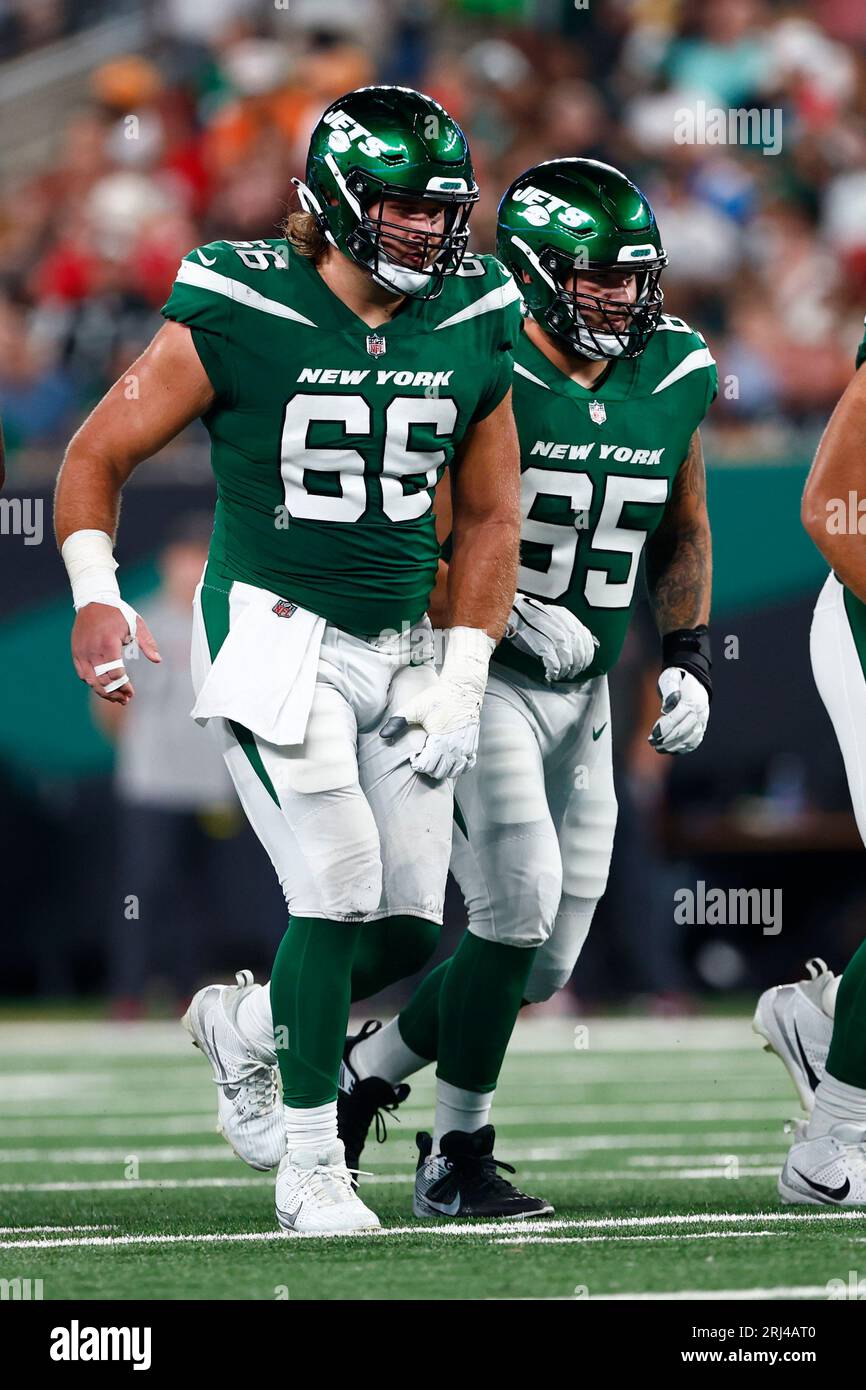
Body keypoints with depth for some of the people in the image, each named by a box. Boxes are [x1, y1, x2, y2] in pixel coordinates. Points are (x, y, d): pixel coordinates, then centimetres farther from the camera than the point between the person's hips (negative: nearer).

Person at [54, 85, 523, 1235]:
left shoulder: (472, 330, 1)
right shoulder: (239, 314, -13)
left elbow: (489, 516, 11)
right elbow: (100, 455, -4)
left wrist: (464, 680, 3)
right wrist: (96, 595, -19)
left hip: (401, 651, 5)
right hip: (274, 633, -5)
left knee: (413, 928, 2)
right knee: (340, 890, -15)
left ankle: (245, 1022, 32)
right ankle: (309, 1164, 2)